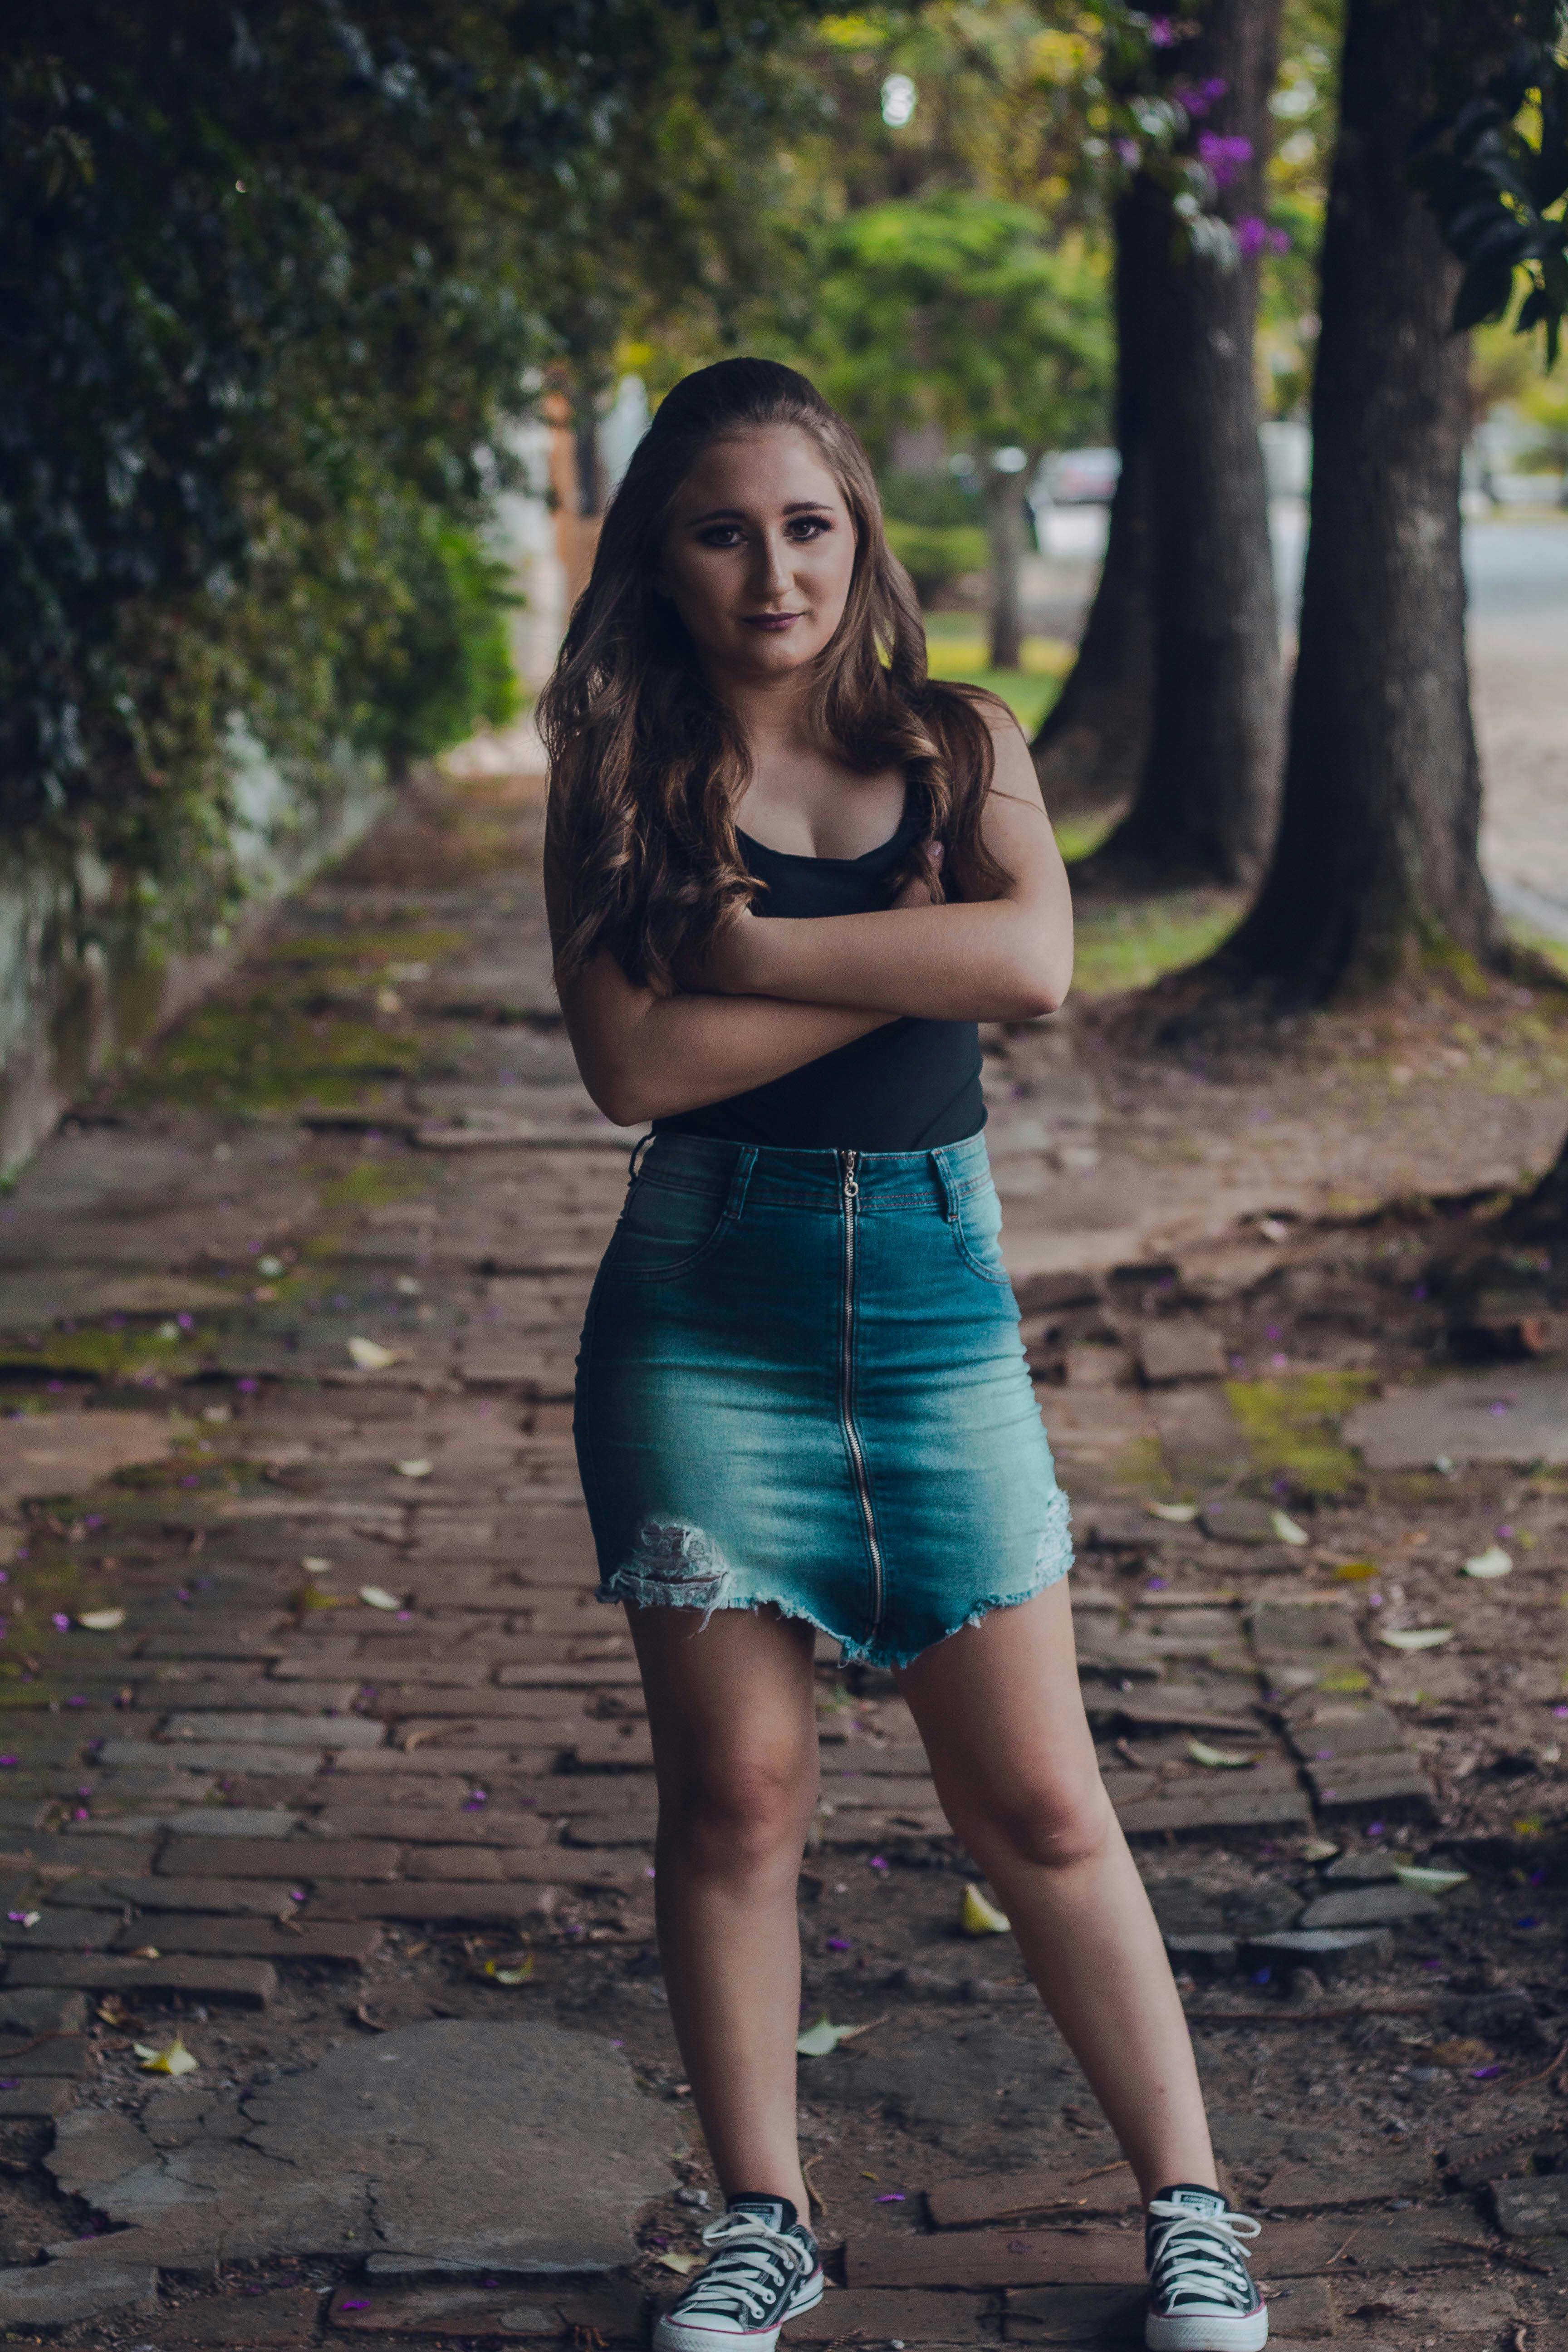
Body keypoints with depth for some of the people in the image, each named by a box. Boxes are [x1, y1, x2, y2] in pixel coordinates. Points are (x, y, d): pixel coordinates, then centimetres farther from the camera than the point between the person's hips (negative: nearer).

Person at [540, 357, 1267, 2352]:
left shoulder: (958, 748, 3)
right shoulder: (620, 777, 0)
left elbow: (1035, 963, -16)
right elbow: (634, 1062, -14)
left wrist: (759, 944, -14)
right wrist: (908, 957, -13)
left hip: (934, 1293, 1)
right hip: (704, 1312, 0)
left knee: (1039, 1809, 5)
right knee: (734, 1798, 6)